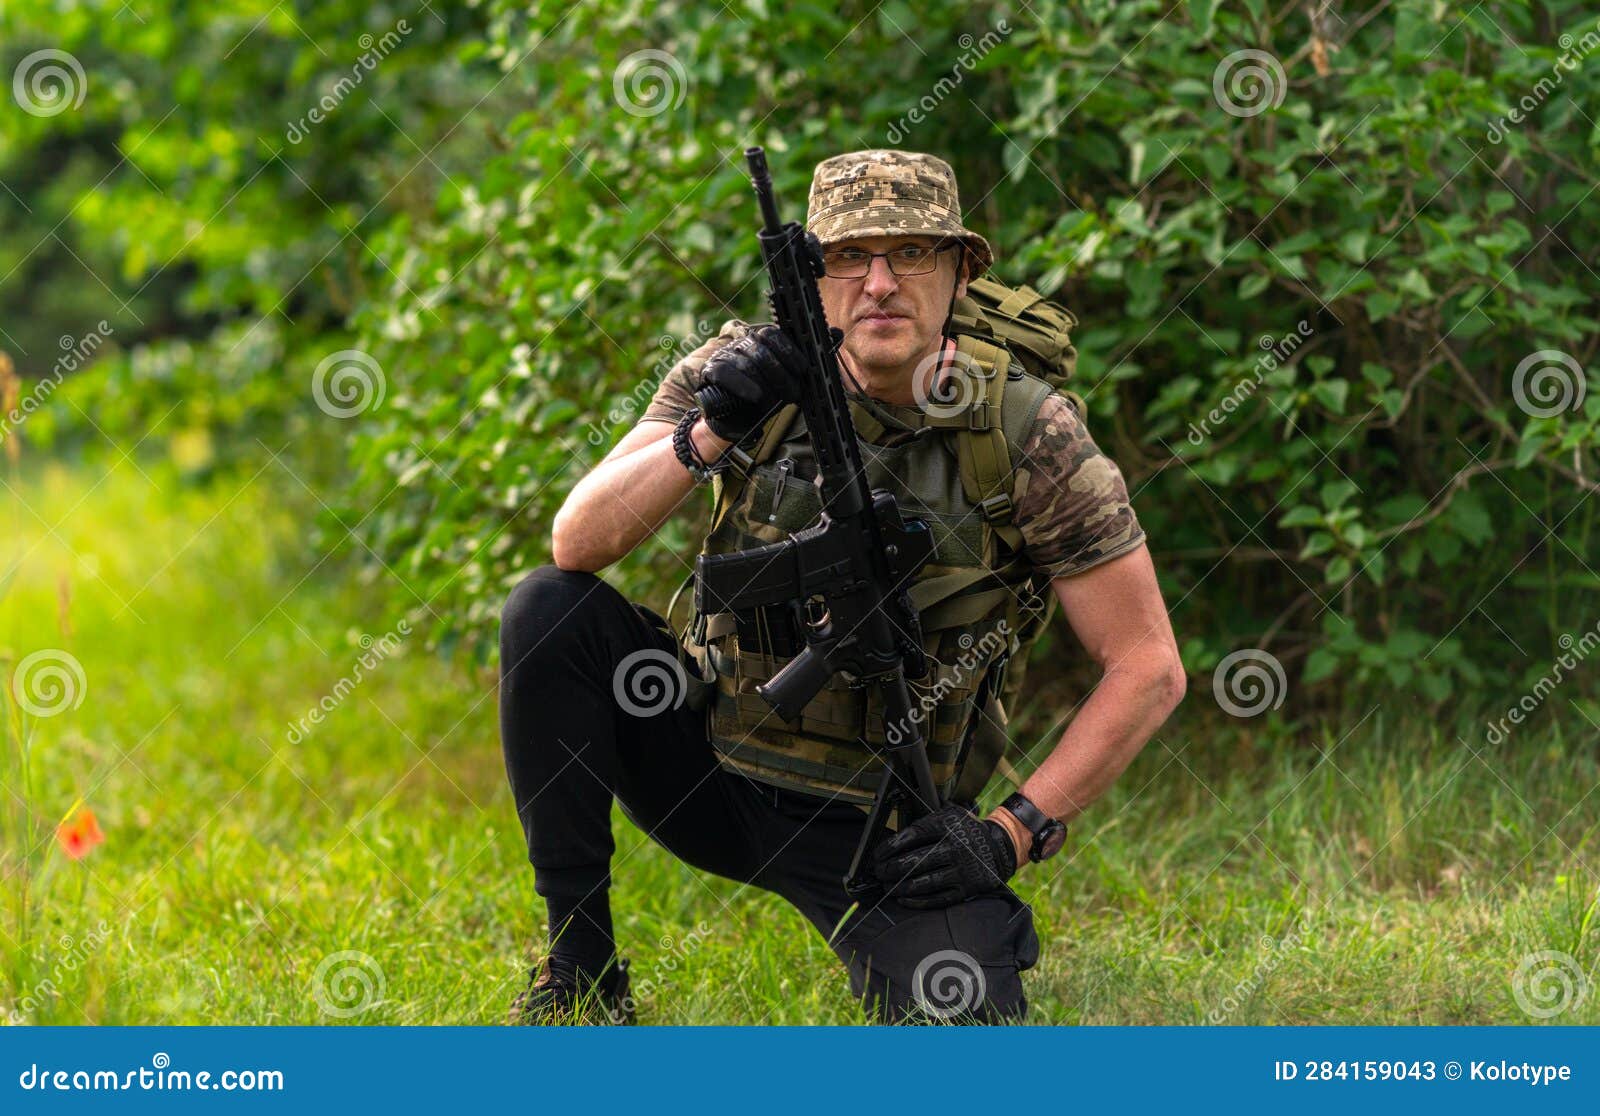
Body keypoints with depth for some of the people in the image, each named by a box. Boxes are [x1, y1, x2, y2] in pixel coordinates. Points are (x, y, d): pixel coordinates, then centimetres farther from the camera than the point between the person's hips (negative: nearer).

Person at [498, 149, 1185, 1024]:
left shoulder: (1029, 436, -13)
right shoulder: (752, 373, -7)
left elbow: (1150, 670, -10)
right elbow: (576, 545, -15)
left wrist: (1015, 833, -17)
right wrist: (706, 435, -32)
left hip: (880, 828, -2)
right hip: (713, 767, 2)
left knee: (960, 1019, -27)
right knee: (548, 610, -21)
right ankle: (578, 966, -9)